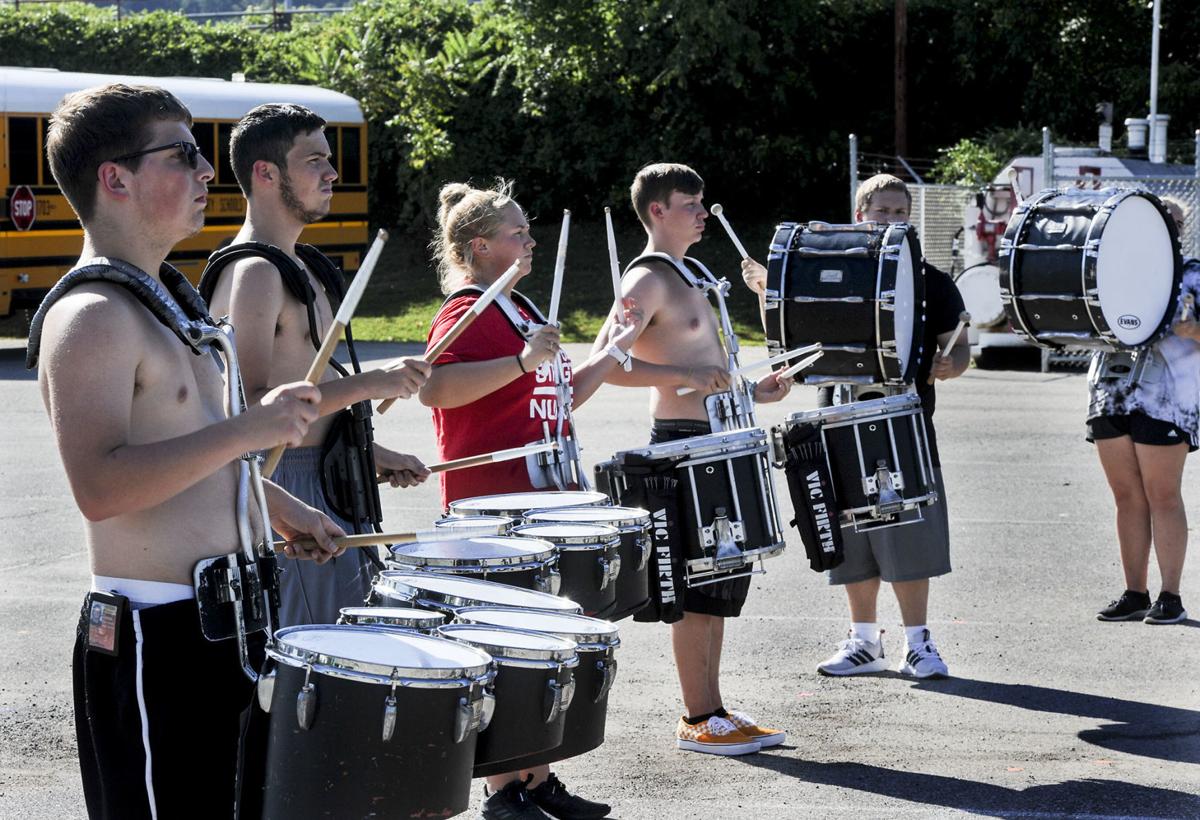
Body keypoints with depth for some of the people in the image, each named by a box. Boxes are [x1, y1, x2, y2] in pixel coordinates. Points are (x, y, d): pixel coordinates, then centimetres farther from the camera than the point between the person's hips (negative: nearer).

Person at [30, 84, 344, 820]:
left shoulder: (167, 294, 14)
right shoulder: (91, 317, -18)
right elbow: (99, 487, -30)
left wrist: (280, 509, 23)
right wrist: (246, 430, -29)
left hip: (230, 616, 10)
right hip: (156, 639, -10)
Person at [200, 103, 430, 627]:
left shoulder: (300, 266, 16)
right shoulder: (253, 273, -16)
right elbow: (251, 407, -25)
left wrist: (373, 455, 16)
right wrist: (368, 384, -24)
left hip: (326, 484, 10)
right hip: (285, 490, -10)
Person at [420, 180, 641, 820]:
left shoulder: (522, 312, 18)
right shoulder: (468, 312, -12)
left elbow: (561, 397, 26)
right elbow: (433, 388, -30)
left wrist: (615, 348, 16)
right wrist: (522, 362, -36)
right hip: (493, 506, -10)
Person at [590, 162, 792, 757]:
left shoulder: (682, 277, 18)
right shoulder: (647, 280, -12)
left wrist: (750, 391, 14)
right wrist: (684, 375, -28)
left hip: (714, 444, 10)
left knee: (722, 580, 12)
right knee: (696, 588, -5)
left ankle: (714, 710, 18)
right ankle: (698, 720, 2)